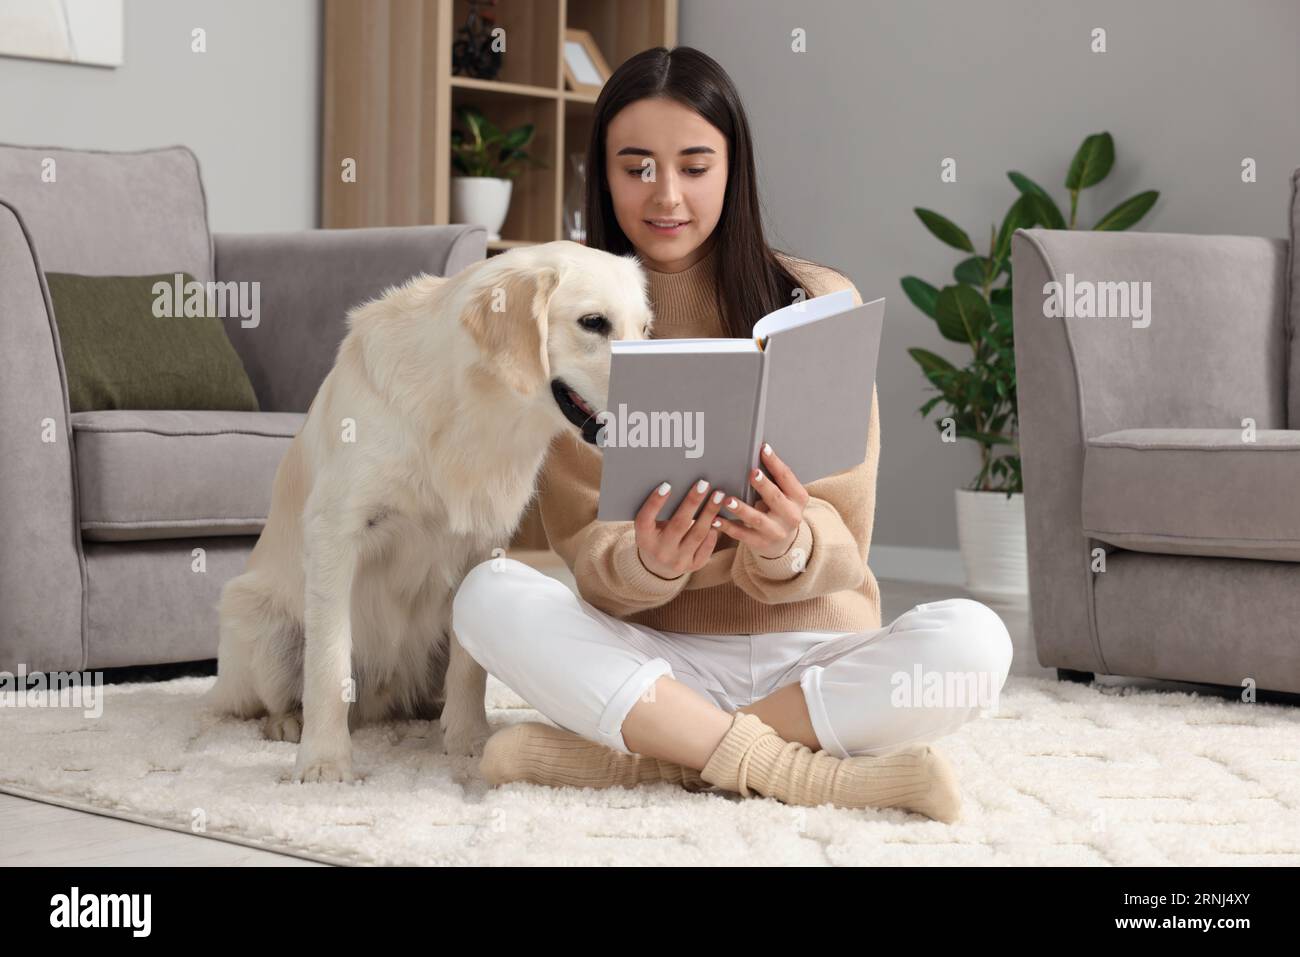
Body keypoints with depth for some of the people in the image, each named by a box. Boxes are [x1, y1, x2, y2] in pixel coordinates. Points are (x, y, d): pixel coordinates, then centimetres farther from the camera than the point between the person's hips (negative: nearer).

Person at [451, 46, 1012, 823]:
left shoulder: (819, 303, -1)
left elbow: (839, 540, -4)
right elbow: (585, 548, -4)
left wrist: (789, 545, -30)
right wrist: (645, 565, -29)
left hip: (813, 653, 0)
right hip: (654, 656, 1)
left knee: (972, 641, -29)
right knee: (488, 595, -27)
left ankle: (637, 756, -24)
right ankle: (807, 772, -27)